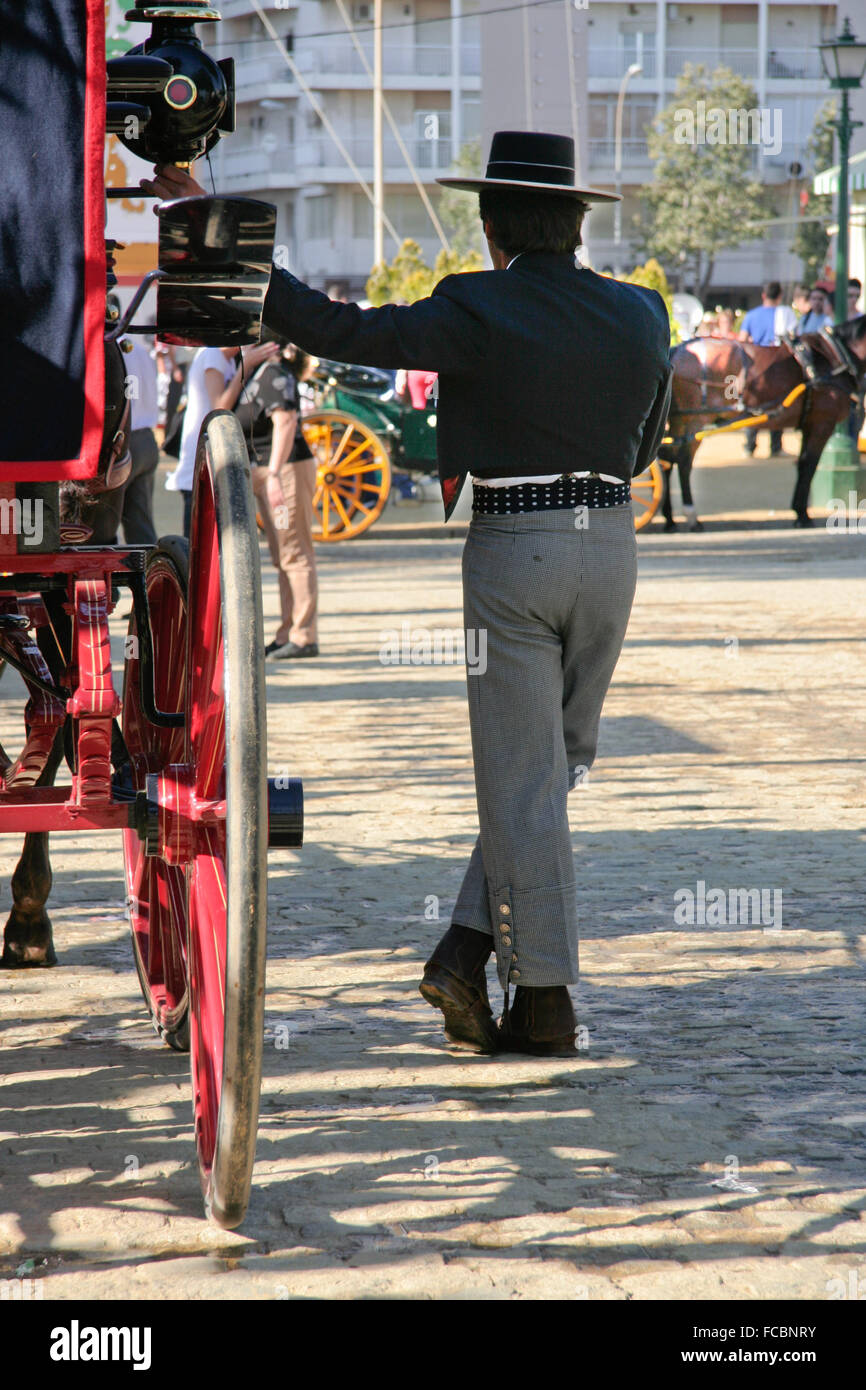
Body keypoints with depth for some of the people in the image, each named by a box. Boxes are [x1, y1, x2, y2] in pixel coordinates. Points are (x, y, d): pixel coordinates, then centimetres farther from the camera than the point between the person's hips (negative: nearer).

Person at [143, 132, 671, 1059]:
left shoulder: (475, 314, -10)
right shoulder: (640, 315, 5)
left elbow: (338, 332, -13)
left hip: (512, 548, -4)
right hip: (611, 541, 4)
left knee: (520, 777, 1)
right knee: (558, 762, 14)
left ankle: (545, 999, 3)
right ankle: (470, 945, 8)